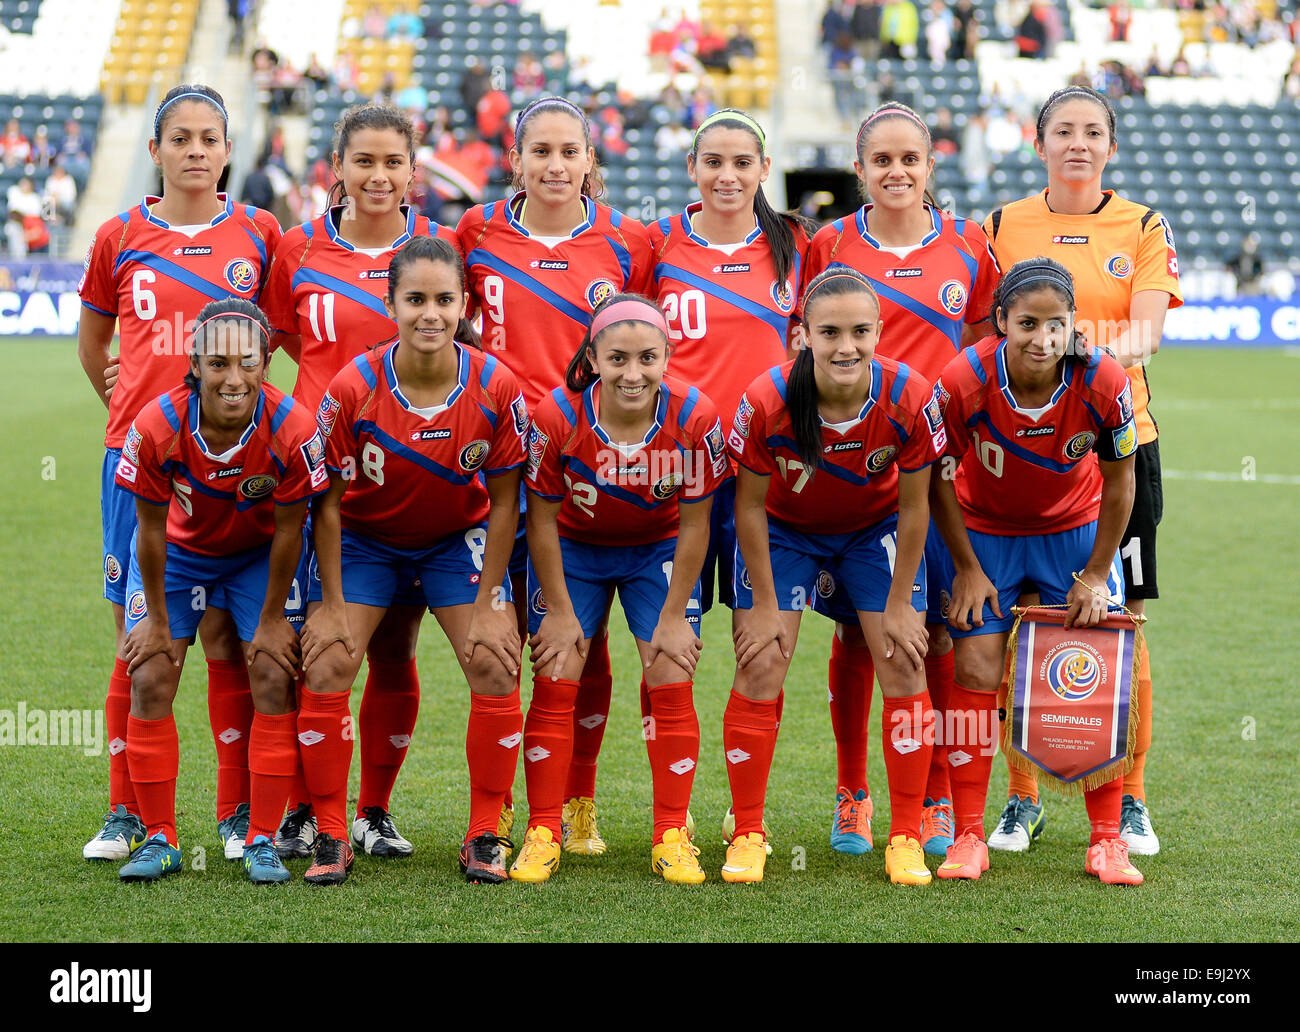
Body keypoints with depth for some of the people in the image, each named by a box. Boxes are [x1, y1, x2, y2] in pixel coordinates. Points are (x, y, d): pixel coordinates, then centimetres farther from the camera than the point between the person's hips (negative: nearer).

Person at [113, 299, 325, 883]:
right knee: (150, 680, -8)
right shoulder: (157, 427, -32)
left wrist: (271, 620, -10)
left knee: (274, 678, -11)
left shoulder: (292, 430, -32)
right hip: (178, 552, 0)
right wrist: (157, 621, -9)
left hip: (260, 556, 0)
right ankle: (159, 839, 4)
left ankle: (262, 840, 0)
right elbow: (151, 530, -18)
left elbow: (288, 531, -17)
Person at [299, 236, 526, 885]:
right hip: (363, 539, -1)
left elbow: (504, 500, -11)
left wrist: (488, 603, -11)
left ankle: (483, 837, 0)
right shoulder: (353, 388, -25)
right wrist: (331, 604, -13)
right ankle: (330, 839, -1)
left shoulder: (495, 387, -22)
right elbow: (328, 502, -14)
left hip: (458, 539, 1)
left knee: (495, 665, -13)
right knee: (325, 666, -14)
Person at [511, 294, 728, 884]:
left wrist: (673, 618, -11)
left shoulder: (694, 418, -28)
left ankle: (671, 837, 3)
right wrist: (559, 611, -11)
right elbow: (543, 520, -15)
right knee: (554, 684, -6)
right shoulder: (557, 416, -29)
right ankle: (542, 835, 4)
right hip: (573, 549, 0)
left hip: (660, 551, 0)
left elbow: (694, 526, -16)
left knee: (671, 686, -7)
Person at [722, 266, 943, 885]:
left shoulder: (909, 400, -29)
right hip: (784, 531, -1)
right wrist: (764, 605, -12)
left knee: (905, 668, -6)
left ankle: (906, 839, 5)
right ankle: (747, 836, 6)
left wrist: (899, 606, -10)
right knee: (760, 670, -7)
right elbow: (750, 506, -17)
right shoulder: (767, 402, -32)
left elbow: (914, 508, -15)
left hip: (876, 529, 1)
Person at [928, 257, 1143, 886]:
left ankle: (1106, 841, 7)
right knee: (977, 671, -8)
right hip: (984, 530, -1)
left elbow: (1118, 482, -12)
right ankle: (968, 837, 2)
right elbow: (938, 479, -13)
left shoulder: (1103, 381, -28)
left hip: (1075, 530, 1)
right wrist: (968, 570, -9)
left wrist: (1096, 574, -8)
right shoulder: (964, 381, -30)